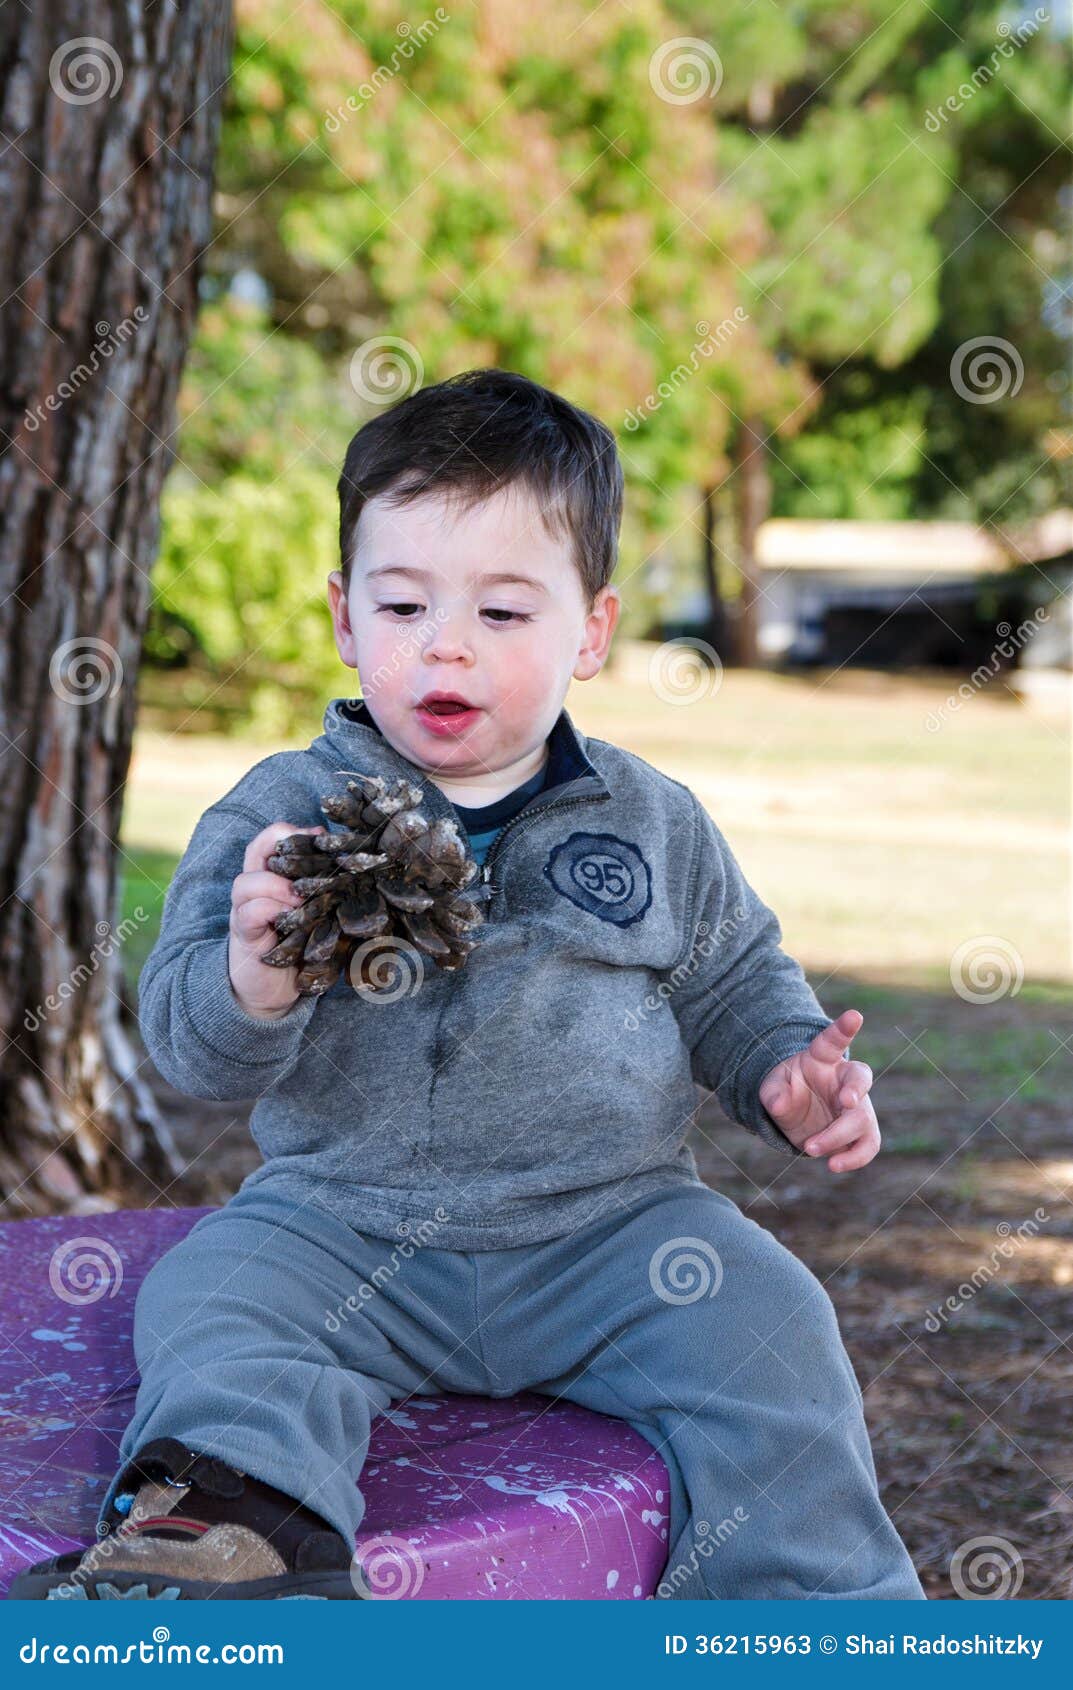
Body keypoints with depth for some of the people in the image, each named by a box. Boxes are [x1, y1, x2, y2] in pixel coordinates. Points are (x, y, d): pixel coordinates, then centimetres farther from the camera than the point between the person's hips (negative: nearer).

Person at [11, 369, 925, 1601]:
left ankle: (817, 1601, -5)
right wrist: (253, 978, -31)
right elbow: (185, 1039, -7)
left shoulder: (652, 824, 7)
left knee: (761, 1330, -17)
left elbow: (733, 983, 19)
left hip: (608, 1220, 1)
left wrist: (790, 1074, -3)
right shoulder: (278, 815, 0)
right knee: (214, 1295, -24)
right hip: (344, 1216, -1)